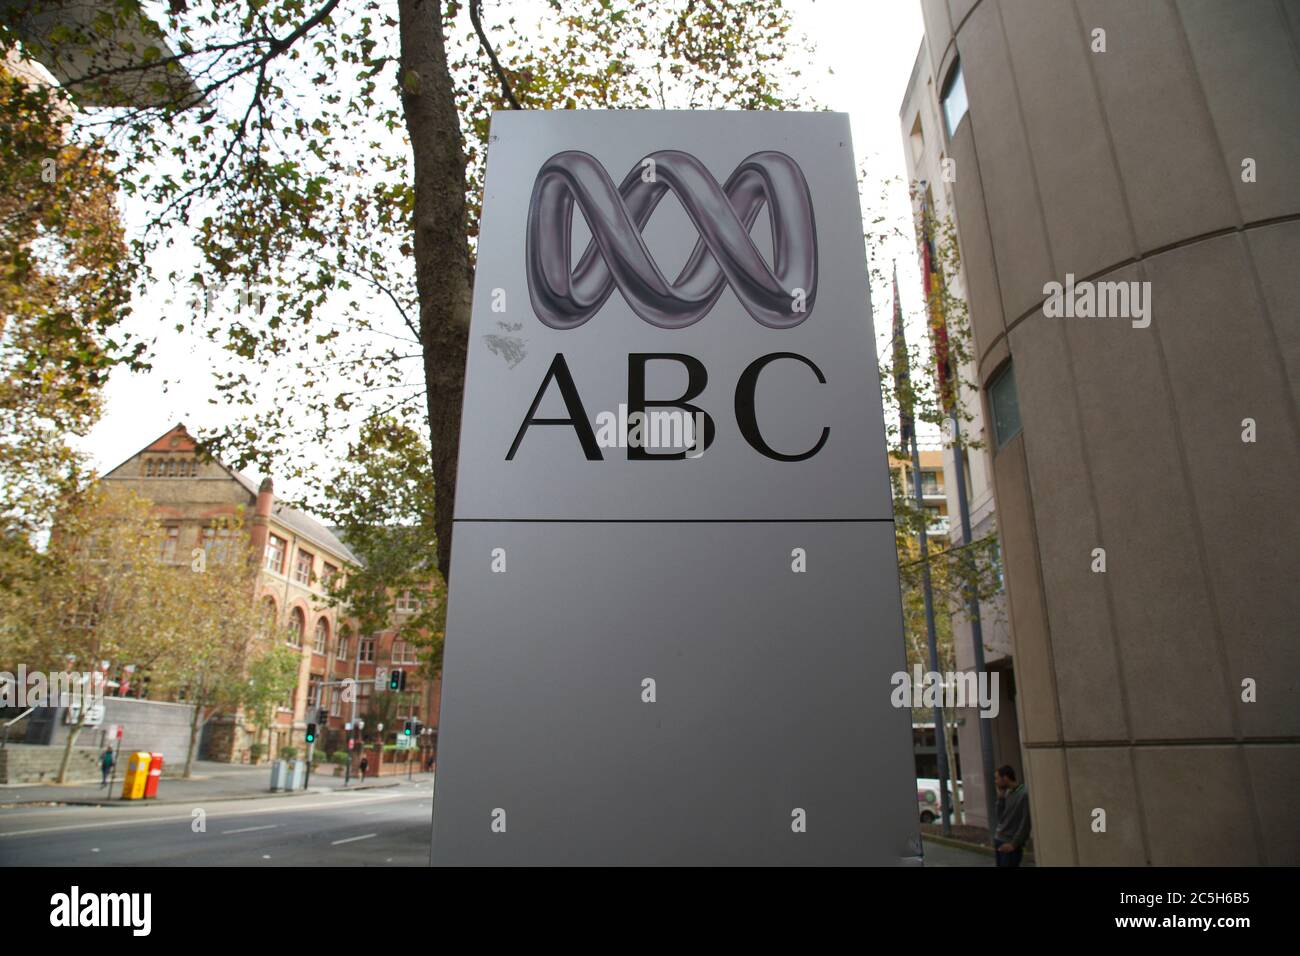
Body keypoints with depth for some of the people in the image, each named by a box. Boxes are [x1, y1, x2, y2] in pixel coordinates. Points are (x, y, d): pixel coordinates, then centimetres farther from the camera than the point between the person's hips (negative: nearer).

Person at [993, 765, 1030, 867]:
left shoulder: (1023, 794, -14)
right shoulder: (1006, 793, 9)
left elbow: (1025, 823, -15)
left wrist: (1014, 844, -15)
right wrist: (1000, 798, 0)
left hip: (1011, 844, -7)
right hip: (999, 841, 7)